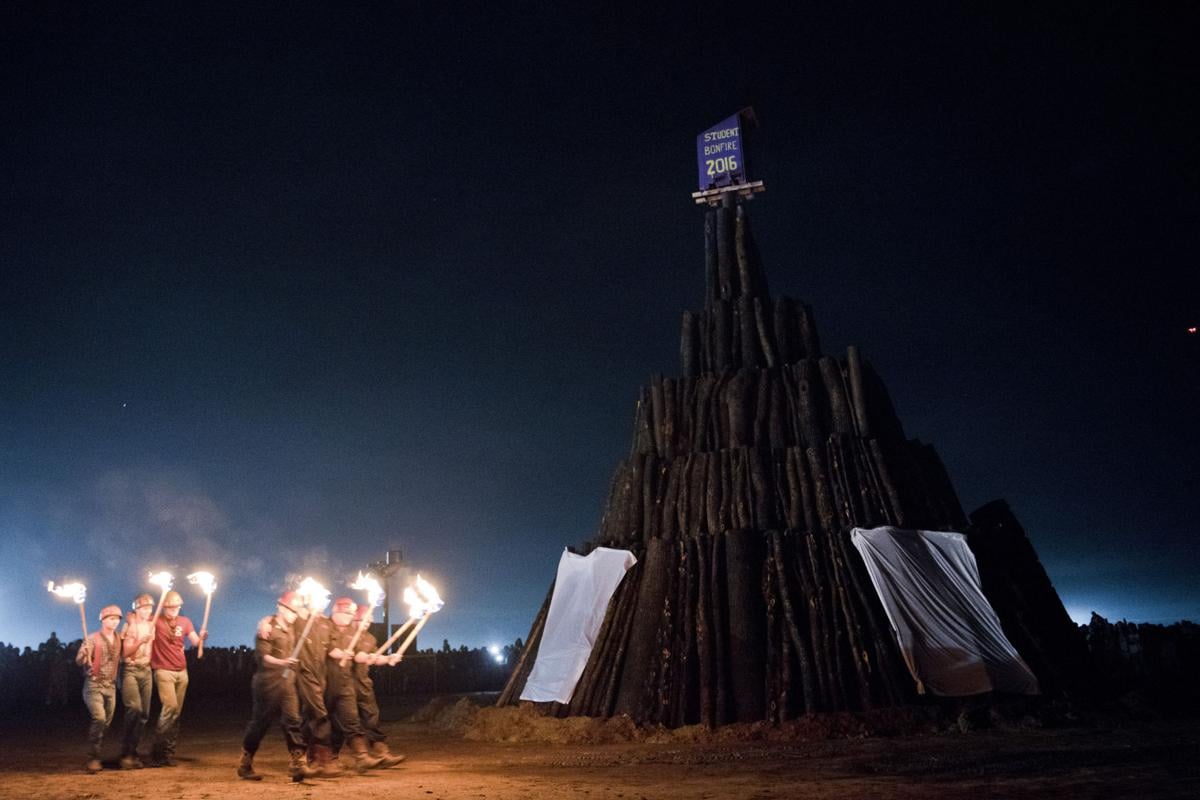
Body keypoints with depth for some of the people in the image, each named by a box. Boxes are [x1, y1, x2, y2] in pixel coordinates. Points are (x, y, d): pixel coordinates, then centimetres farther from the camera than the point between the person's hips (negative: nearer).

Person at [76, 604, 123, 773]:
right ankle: (93, 758, -14)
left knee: (106, 723, 7)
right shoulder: (92, 639, -8)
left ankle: (95, 756, 20)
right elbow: (79, 660, -16)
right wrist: (85, 657, -35)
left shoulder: (119, 640, 7)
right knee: (99, 719, -21)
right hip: (94, 685, -6)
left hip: (111, 686, 6)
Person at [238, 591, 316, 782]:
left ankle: (297, 765, -7)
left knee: (292, 721, -3)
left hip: (288, 682, 7)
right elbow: (262, 657, -20)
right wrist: (282, 662, -35)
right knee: (260, 723, 4)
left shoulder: (292, 628, 13)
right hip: (268, 682, -6)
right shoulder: (268, 628, -11)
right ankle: (245, 765, 20)